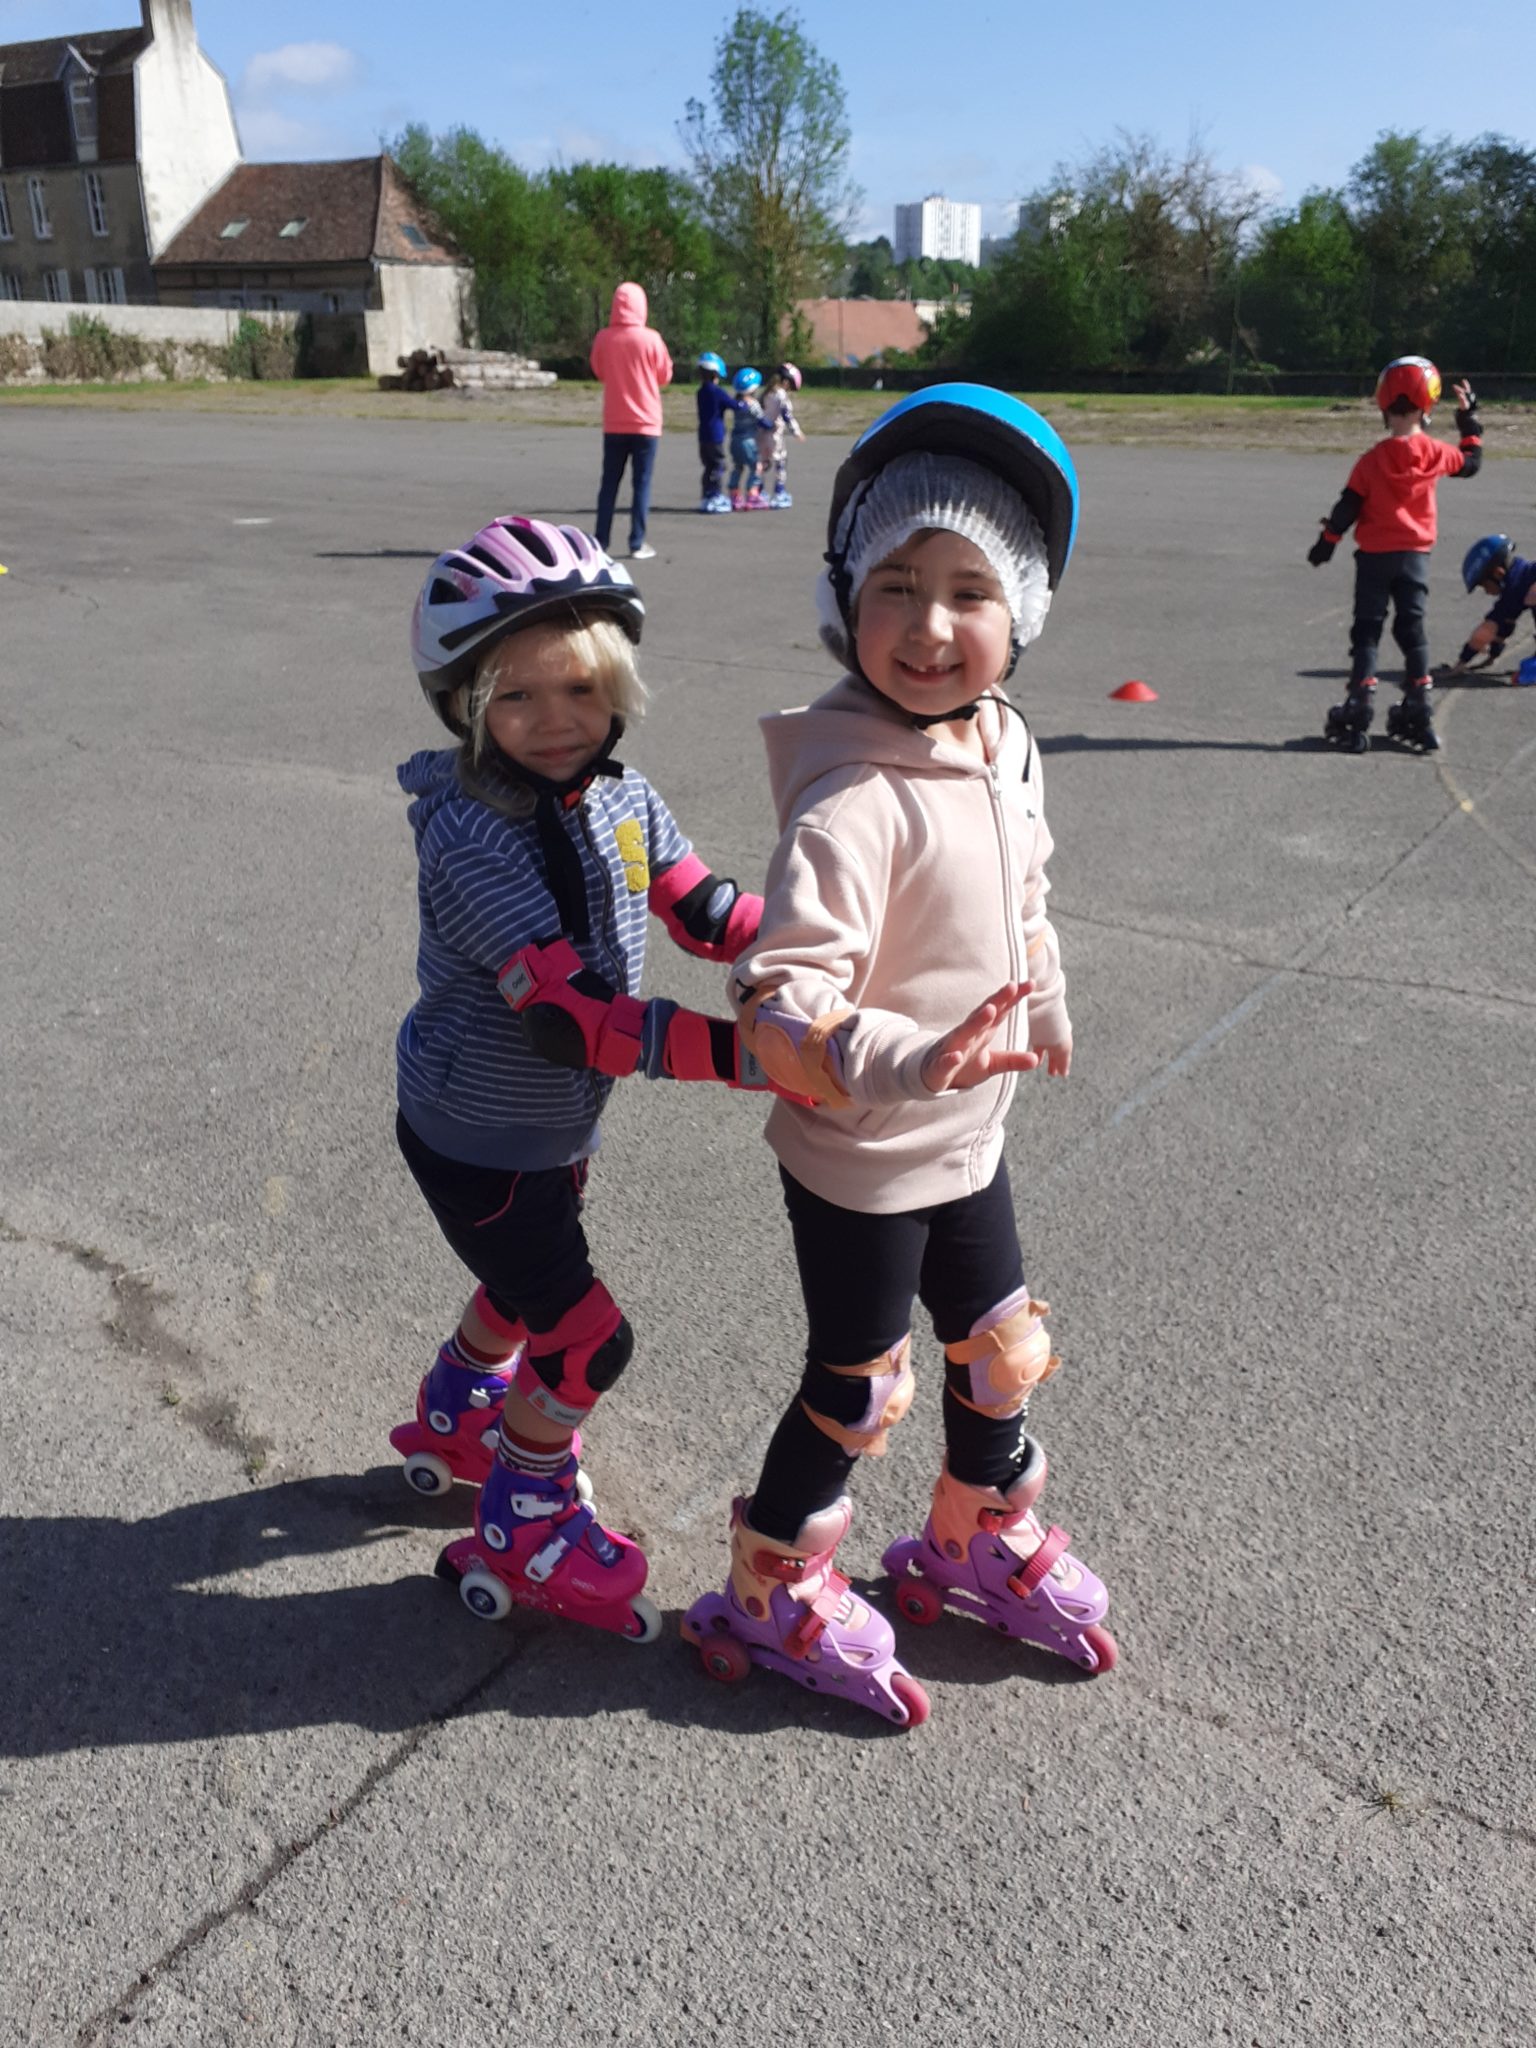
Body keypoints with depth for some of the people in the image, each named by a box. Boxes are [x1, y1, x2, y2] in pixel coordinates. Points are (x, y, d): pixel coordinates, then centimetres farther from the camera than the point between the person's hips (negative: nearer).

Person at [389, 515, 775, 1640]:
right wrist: (746, 1052, -44)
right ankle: (524, 1531, 23)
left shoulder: (623, 800, -7)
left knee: (528, 1284, 28)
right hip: (477, 1141, -8)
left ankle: (452, 1422, 57)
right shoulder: (469, 839, -32)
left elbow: (708, 912, -2)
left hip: (559, 1127, 8)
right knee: (586, 1338, -2)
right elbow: (572, 1019, -38)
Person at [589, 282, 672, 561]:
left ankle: (600, 541, 9)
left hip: (614, 423, 2)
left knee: (609, 483, 10)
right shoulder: (650, 338, -9)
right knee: (641, 484, 2)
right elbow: (665, 376, 2)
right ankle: (637, 544, -1)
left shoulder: (603, 338, -3)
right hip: (645, 423, -2)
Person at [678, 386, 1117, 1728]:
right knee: (858, 1389, 10)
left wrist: (1044, 1015, 27)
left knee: (1003, 1349, 23)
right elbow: (782, 1000, -34)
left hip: (967, 1134, 8)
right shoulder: (852, 799, -29)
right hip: (861, 1162, -8)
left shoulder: (1005, 745, -1)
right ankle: (773, 1594, 36)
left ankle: (981, 1541, 50)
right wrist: (904, 1064, -49)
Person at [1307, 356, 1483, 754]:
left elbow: (1347, 507, -8)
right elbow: (1471, 463, 14)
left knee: (1366, 631, 3)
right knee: (1412, 630, 9)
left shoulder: (1373, 461, -13)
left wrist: (1325, 543, 4)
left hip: (1375, 556, -2)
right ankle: (1419, 714, 7)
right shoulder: (1435, 454, -5)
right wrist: (1470, 422, 24)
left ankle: (1358, 713, -4)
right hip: (1415, 555, 2)